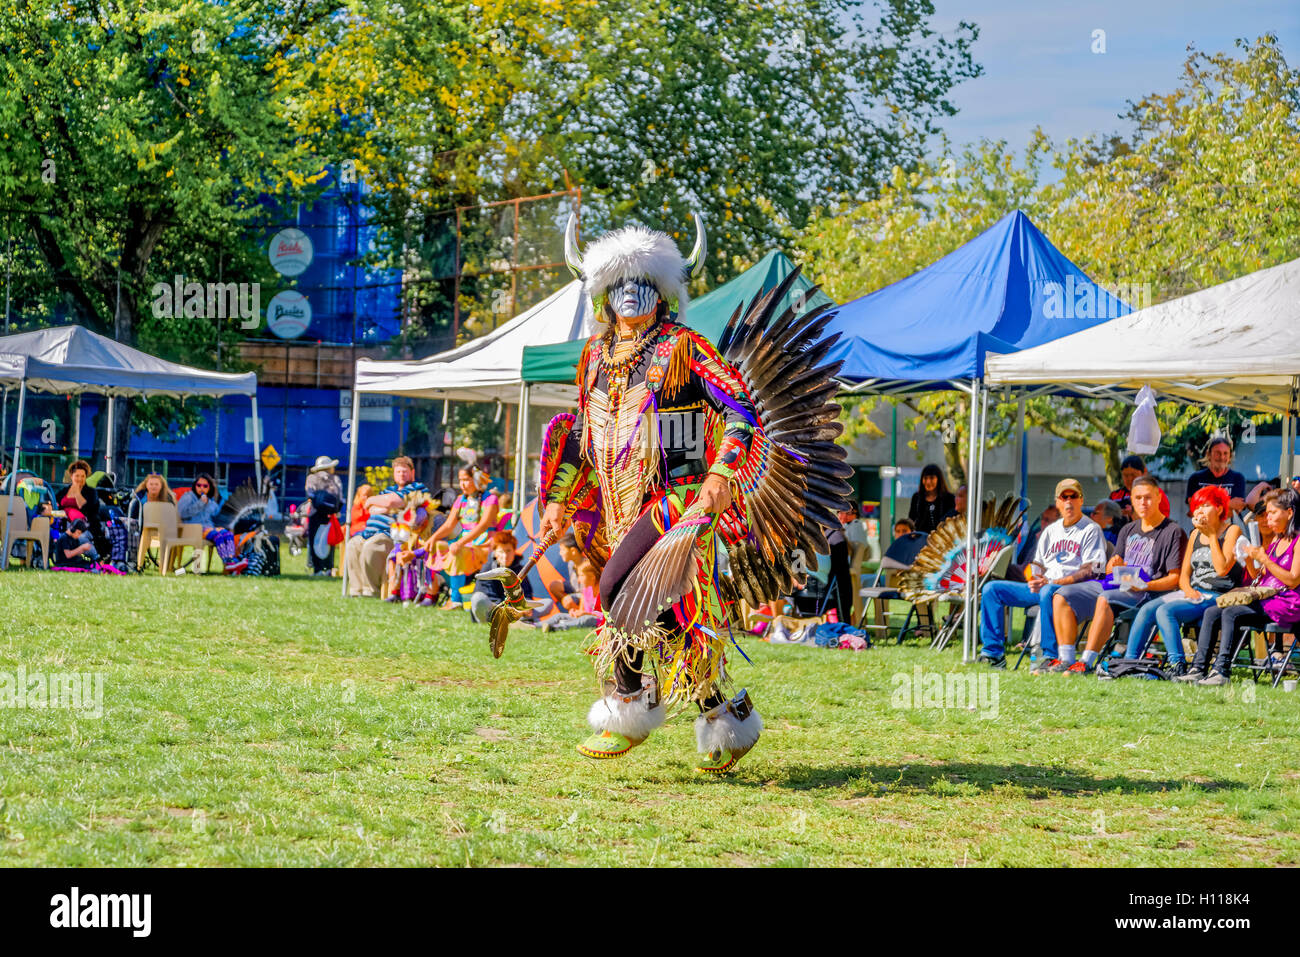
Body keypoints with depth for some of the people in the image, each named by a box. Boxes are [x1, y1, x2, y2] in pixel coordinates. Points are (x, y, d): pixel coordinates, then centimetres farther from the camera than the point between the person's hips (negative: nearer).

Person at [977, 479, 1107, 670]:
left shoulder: (1091, 530, 1)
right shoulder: (1051, 530, 23)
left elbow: (1090, 571, -11)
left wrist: (1054, 582, -19)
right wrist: (1035, 579, -3)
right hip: (1043, 586, 8)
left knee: (1048, 592, -42)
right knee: (992, 589, -3)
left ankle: (1051, 657, -40)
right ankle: (993, 653, -9)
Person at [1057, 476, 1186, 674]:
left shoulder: (1174, 533, 1)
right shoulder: (1128, 530, 22)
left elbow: (1174, 578, -7)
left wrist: (1146, 585, -23)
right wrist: (1115, 565, -4)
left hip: (1148, 593, -7)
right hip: (1115, 586, 7)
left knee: (1105, 599, -37)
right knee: (1062, 596, -9)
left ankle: (1086, 662, -36)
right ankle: (1067, 659, -15)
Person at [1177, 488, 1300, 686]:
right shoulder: (1276, 540, 20)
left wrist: (1264, 559, -17)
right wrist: (1251, 561, 2)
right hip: (1263, 600, 9)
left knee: (1230, 613, -28)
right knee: (1211, 613, -9)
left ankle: (1221, 672, -32)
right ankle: (1198, 669, -16)